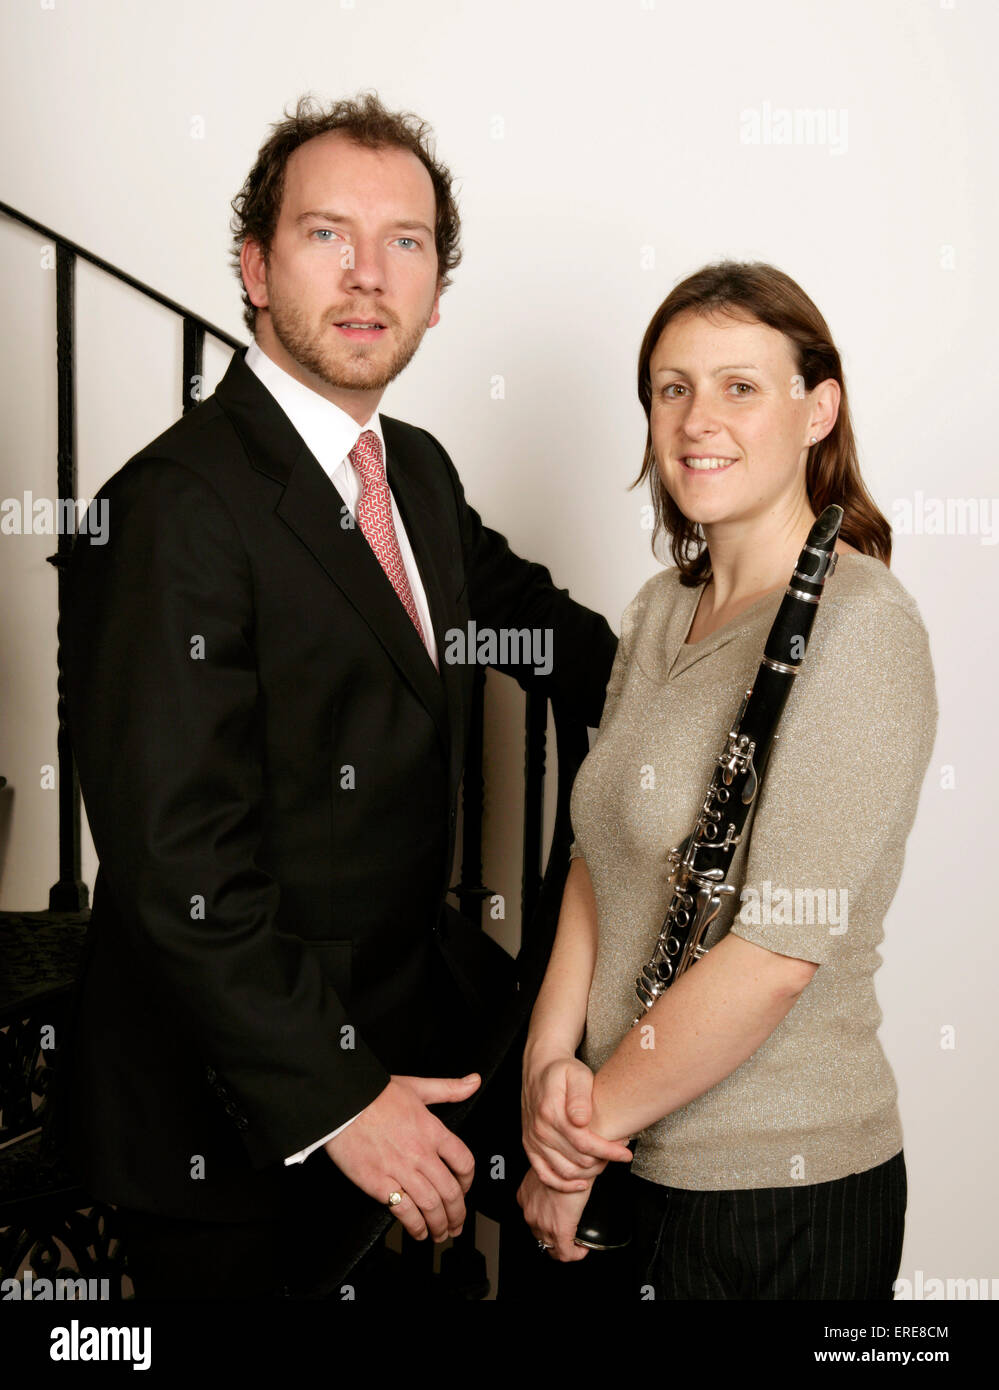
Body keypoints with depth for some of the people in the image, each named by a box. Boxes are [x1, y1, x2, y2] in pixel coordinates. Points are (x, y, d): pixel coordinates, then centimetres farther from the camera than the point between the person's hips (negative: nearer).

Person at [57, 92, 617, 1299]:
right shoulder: (176, 509, -24)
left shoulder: (420, 471, 4)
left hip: (397, 1044, 8)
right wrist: (335, 1099, -22)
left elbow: (526, 619, 20)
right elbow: (180, 869, -26)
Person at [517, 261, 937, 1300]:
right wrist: (551, 1056, -10)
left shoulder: (857, 627, -19)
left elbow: (779, 952, -22)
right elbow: (599, 852, 4)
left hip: (777, 1192, -6)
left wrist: (591, 1118, -12)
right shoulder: (664, 607, 5)